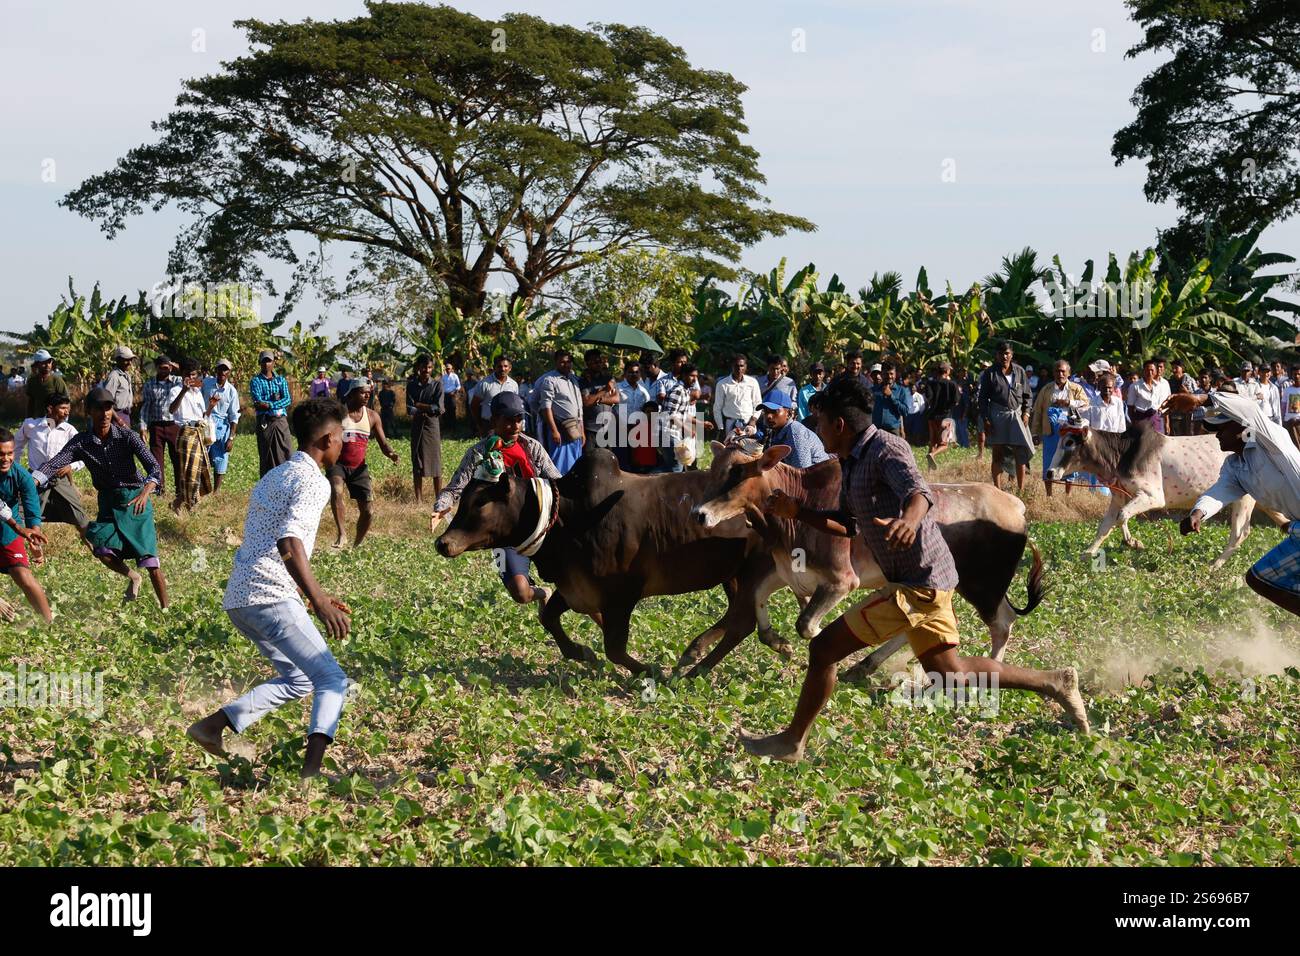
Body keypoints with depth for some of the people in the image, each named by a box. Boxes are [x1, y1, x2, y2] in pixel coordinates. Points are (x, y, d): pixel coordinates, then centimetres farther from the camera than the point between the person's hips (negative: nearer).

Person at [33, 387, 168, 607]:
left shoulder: (127, 437, -13)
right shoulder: (81, 442, -7)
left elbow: (153, 466, -22)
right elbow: (54, 464, -18)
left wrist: (146, 492, -44)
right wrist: (30, 483, -38)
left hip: (136, 500, -3)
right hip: (108, 503, 3)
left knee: (149, 558, -8)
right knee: (102, 549, -18)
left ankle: (165, 608, 6)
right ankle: (132, 578, 14)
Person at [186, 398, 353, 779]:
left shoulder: (274, 477, 24)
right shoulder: (312, 480, -7)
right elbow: (289, 543, -23)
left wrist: (317, 597, 32)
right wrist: (318, 601, -30)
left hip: (238, 597, 9)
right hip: (271, 596, -9)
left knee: (298, 679, 21)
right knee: (332, 680, -7)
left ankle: (213, 725, 12)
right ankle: (312, 770, -25)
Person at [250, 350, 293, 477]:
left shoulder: (281, 380, 12)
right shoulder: (255, 381, 5)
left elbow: (287, 400, -2)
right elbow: (258, 402, -10)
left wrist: (269, 405, -14)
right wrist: (276, 400, -11)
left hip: (281, 420, 2)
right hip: (265, 422, -2)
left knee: (285, 452, -3)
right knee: (266, 456, 0)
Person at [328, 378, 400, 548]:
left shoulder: (372, 416, 4)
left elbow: (383, 443, 6)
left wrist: (391, 454, -15)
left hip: (359, 467, 4)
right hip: (338, 464, -4)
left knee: (367, 511, 0)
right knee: (336, 491, -36)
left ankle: (356, 545, 22)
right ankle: (341, 533, -28)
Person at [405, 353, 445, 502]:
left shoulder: (437, 384, 0)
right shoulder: (412, 384, 5)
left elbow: (438, 408, -8)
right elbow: (409, 409, -3)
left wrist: (419, 405, -8)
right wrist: (427, 409, -14)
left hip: (433, 425, -2)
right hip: (417, 426, 2)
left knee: (435, 462, 0)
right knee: (417, 463, 3)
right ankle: (418, 500, 7)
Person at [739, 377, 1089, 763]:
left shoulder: (885, 448, -15)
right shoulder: (850, 464, 14)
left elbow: (919, 491, -34)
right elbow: (847, 527, 22)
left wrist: (909, 518, -57)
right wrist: (796, 512, 9)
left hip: (916, 585, -10)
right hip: (928, 580, 10)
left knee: (824, 649, -7)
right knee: (948, 673, 18)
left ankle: (792, 742, 5)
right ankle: (1053, 682, 22)